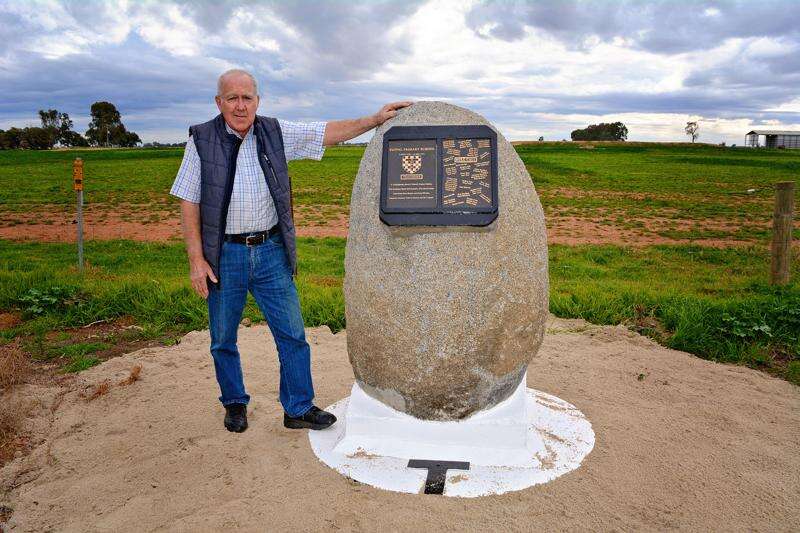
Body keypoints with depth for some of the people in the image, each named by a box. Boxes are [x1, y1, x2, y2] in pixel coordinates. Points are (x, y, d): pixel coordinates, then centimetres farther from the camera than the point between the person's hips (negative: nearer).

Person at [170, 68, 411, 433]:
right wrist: (196, 260, -9)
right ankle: (235, 404, 33)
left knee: (292, 334, 4)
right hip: (225, 255, -1)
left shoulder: (276, 133, 4)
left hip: (271, 252, 2)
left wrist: (375, 119, -4)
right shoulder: (201, 140, -3)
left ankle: (299, 409, 18)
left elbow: (327, 132, 4)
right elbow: (189, 204, -4)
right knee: (223, 340, 11)